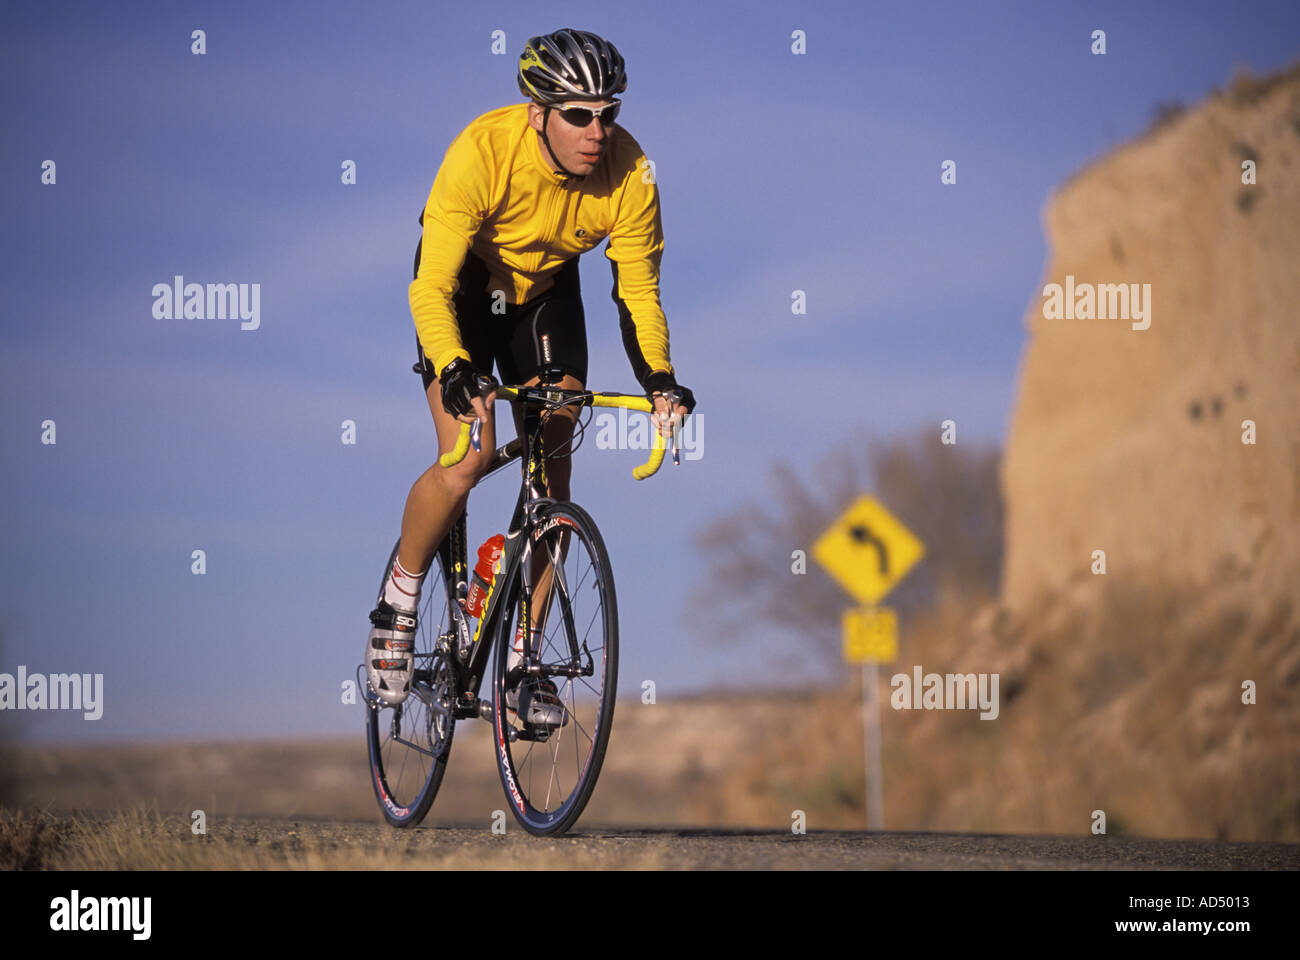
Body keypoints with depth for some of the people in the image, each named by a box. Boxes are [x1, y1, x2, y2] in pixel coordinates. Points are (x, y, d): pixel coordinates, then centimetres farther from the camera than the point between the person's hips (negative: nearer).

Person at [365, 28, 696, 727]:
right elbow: (431, 288, -36)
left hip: (547, 290, 3)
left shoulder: (630, 174, -26)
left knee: (553, 470, -6)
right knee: (468, 461, -20)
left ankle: (522, 664, 5)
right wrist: (456, 374, -52)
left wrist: (659, 377, -32)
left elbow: (638, 291, -15)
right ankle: (397, 606, 5)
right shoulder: (482, 152, -36)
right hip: (463, 285, -3)